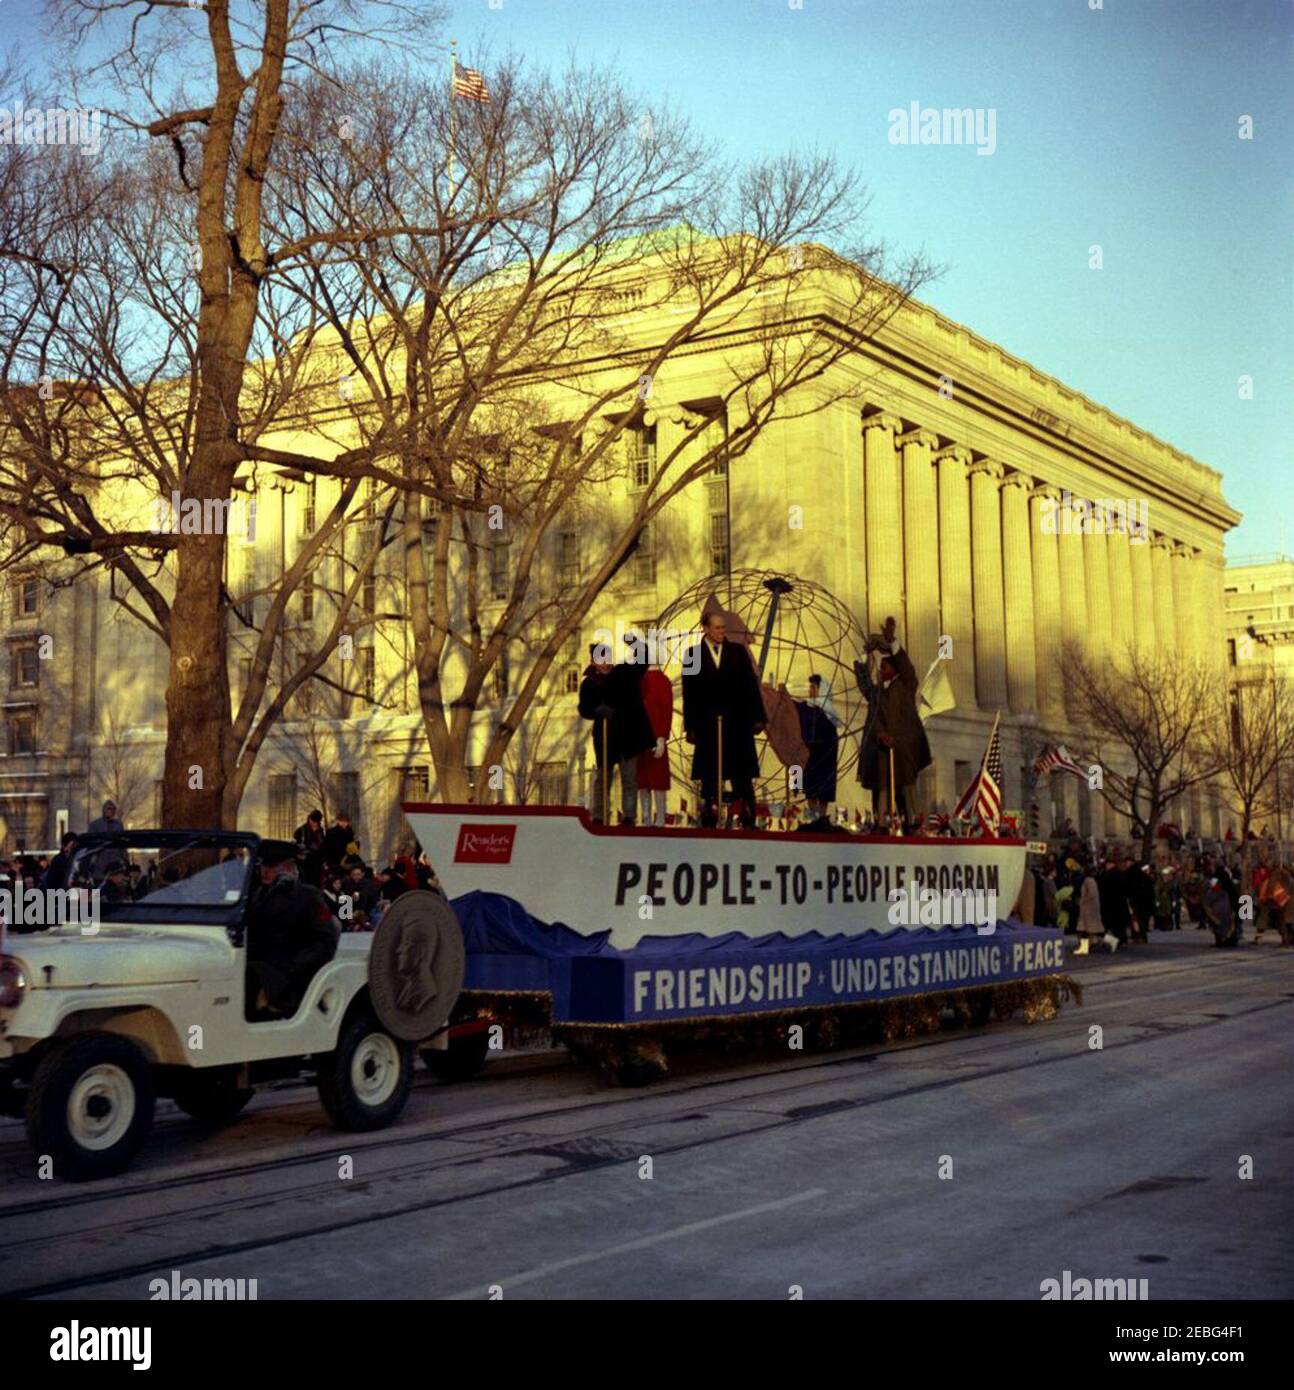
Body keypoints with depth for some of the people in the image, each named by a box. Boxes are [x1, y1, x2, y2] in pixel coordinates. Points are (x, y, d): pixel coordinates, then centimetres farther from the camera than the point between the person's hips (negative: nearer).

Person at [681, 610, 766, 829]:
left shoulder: (738, 651, 7)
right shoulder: (693, 655, 4)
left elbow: (751, 685, 5)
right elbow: (689, 694, 2)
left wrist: (757, 717, -1)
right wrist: (690, 726, -2)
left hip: (738, 724, 1)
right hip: (707, 726, -1)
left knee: (743, 777, 2)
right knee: (709, 778, 3)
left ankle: (749, 822, 4)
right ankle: (709, 824, 8)